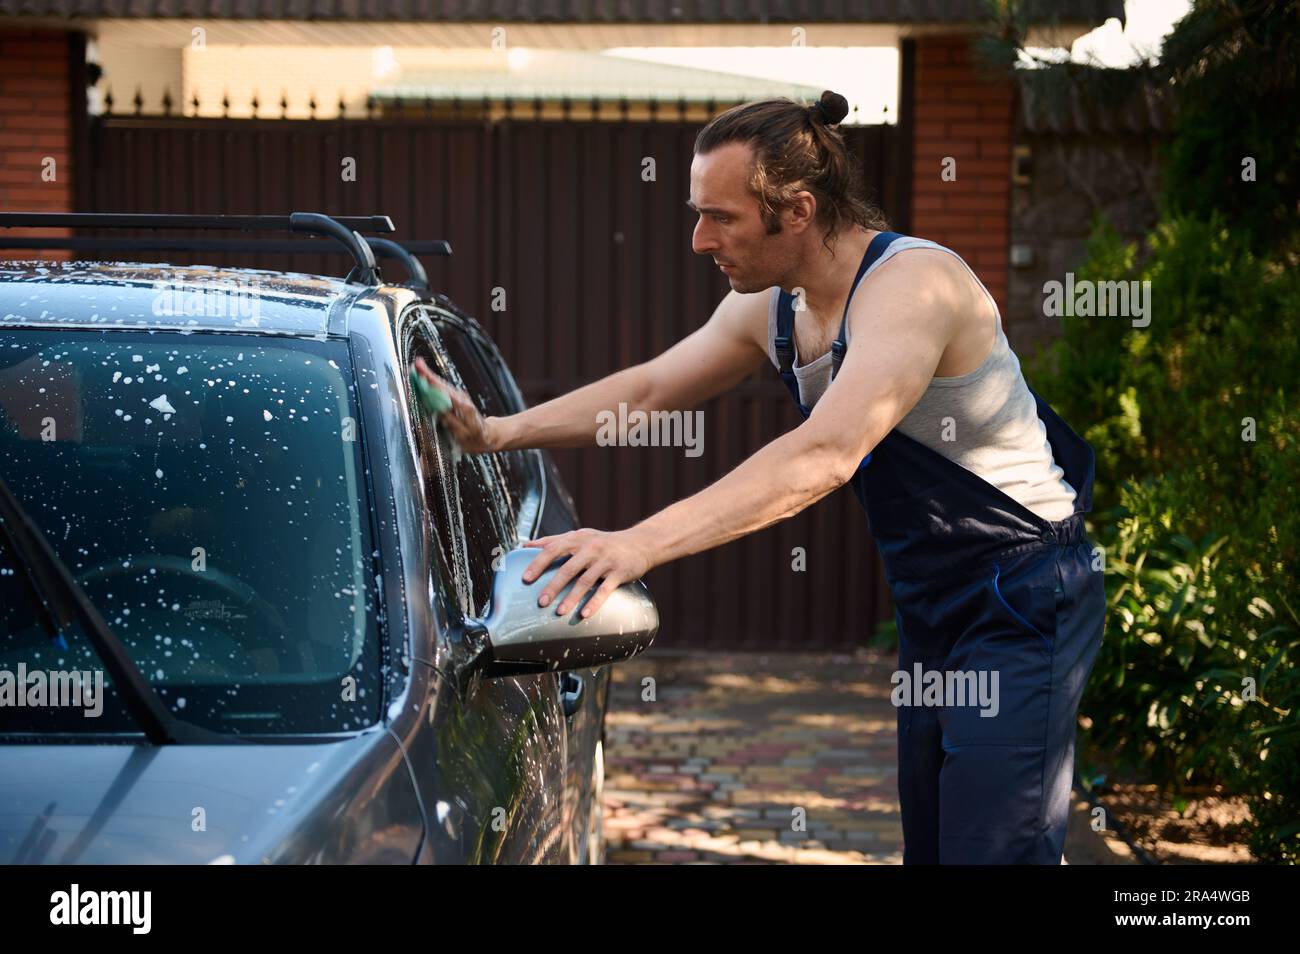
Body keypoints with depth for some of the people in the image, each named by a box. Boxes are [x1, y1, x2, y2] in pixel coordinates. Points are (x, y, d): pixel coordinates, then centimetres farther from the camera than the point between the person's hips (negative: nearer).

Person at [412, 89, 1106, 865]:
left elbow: (826, 454, -38)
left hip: (1022, 604, -9)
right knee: (929, 845, 14)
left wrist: (641, 544, -45)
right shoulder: (770, 308, 3)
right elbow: (649, 389, 16)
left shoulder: (911, 282, -26)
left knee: (990, 850, -12)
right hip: (932, 607, 9)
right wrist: (496, 433, 5)